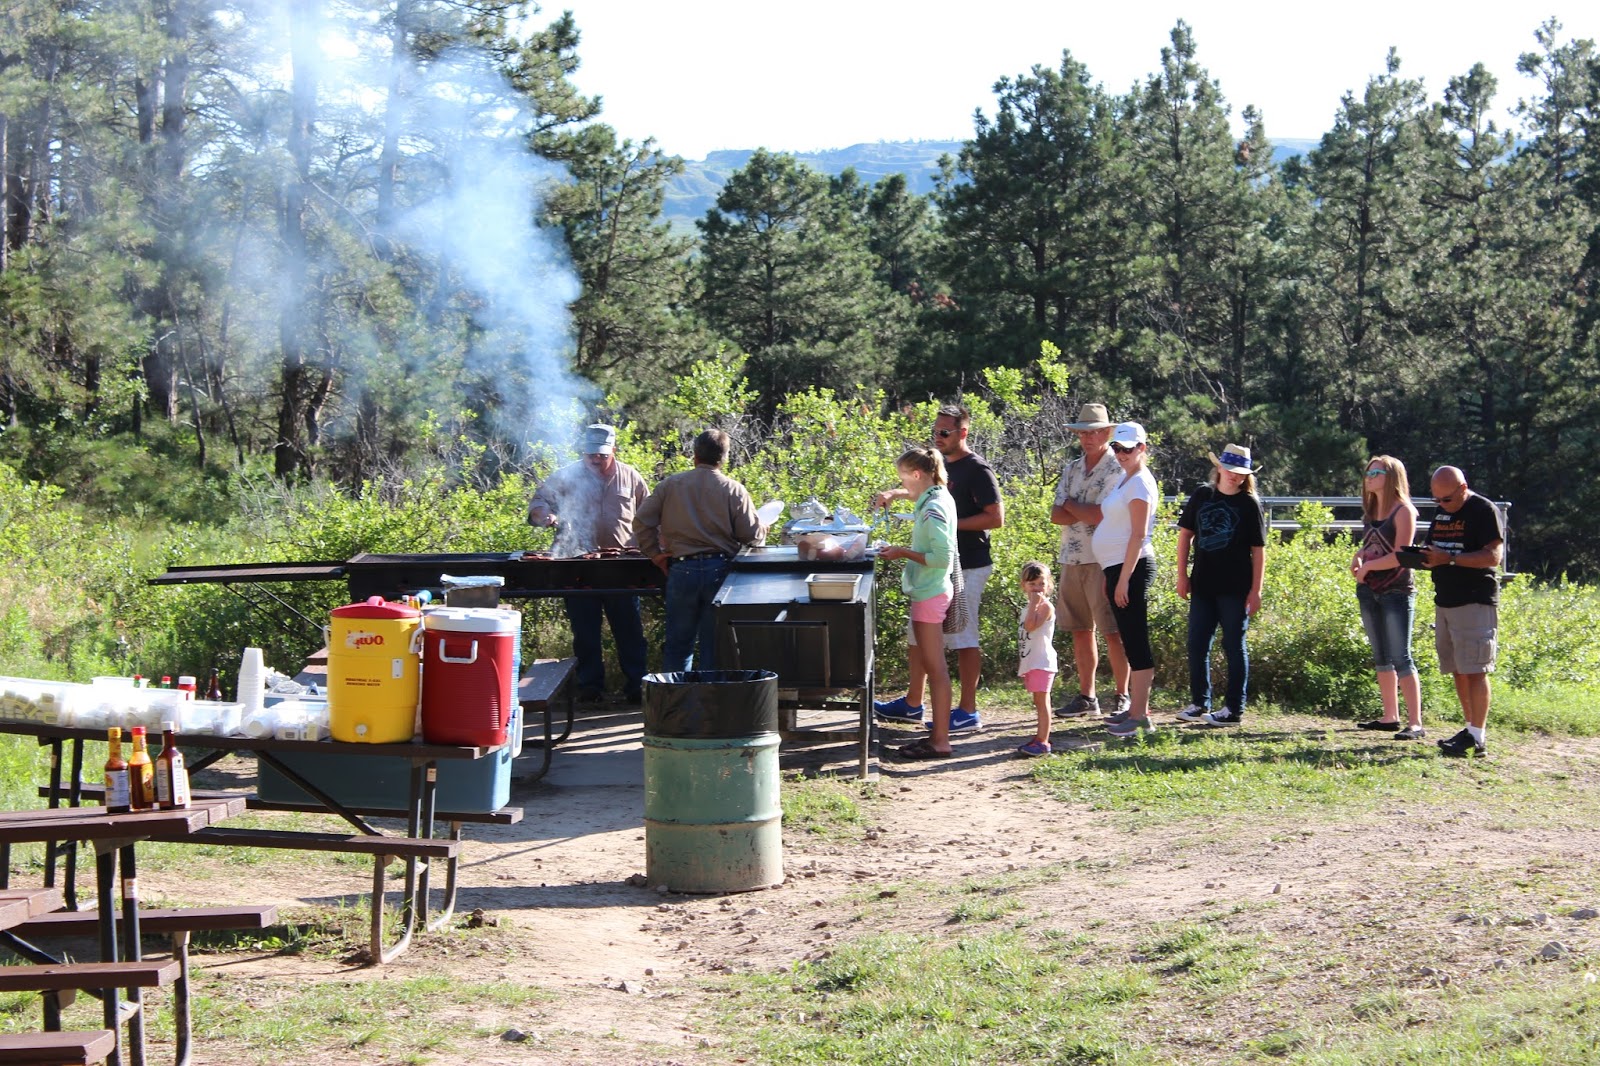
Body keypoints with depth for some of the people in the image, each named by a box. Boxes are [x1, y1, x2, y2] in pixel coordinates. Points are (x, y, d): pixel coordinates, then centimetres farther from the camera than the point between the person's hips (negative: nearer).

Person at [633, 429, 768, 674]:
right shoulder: (733, 490, -4)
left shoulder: (670, 485, 2)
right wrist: (764, 527, 16)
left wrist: (656, 554, 10)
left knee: (678, 644, 10)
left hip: (681, 570, 1)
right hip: (720, 571, -1)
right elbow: (752, 534, -6)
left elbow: (642, 522, 0)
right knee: (714, 645, 6)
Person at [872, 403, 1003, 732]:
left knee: (962, 637, -4)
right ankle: (912, 704, 22)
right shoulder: (942, 464, 12)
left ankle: (968, 712, 3)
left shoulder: (976, 469, -14)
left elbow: (995, 518, -18)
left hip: (966, 568, -9)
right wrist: (895, 494, 15)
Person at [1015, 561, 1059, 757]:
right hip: (1030, 663, 9)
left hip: (1041, 662, -9)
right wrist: (1021, 667, 22)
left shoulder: (1045, 606, -11)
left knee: (1041, 701, -10)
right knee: (1039, 702, 14)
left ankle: (1043, 742, -12)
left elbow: (1030, 625, -27)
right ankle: (1040, 738, 20)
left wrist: (1033, 603, -20)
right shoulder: (1028, 607, 17)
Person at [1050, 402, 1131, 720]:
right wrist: (1087, 512, -11)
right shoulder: (1071, 469, 15)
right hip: (1072, 559, 7)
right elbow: (1056, 515, 6)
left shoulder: (1117, 470, -7)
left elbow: (1101, 515, -18)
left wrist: (1071, 505, -2)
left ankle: (1122, 697, 3)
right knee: (1080, 631, 10)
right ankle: (1086, 696, 17)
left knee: (1113, 632, -4)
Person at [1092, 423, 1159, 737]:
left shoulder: (1140, 482, -12)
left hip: (1132, 568, -10)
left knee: (1136, 640, -8)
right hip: (1117, 568, 10)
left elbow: (1138, 535, -17)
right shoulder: (1124, 480, 16)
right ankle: (1137, 708, 17)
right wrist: (1110, 576, 18)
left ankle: (1139, 715, -6)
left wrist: (1124, 579, -20)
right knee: (1130, 640, 12)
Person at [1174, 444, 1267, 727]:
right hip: (1203, 585, 4)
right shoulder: (1202, 497, 7)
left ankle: (1234, 709, 7)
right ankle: (1200, 703, 20)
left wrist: (1256, 590, -8)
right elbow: (1185, 533, 11)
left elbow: (1258, 550, -3)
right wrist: (1182, 575, 5)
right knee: (1197, 645, 8)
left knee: (1233, 646, 2)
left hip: (1235, 588, -4)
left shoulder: (1250, 504, -3)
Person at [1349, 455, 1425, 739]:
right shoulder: (1370, 512, 13)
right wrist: (1358, 558, 0)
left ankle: (1415, 724, -14)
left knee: (1401, 658, -13)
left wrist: (1367, 566, -10)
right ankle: (1390, 717, 20)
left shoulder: (1403, 511, -10)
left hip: (1397, 591, -8)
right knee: (1381, 657, 12)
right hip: (1369, 591, 8)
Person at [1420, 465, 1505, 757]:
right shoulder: (1442, 512, 16)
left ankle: (1477, 738, -10)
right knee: (1458, 670, 10)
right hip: (1445, 601, 8)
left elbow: (1492, 556, -18)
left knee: (1474, 670, -10)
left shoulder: (1485, 511, -9)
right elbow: (1432, 547, 24)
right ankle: (1471, 729, 17)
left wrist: (1449, 558, -23)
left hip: (1475, 602, -8)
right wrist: (1422, 555, 0)